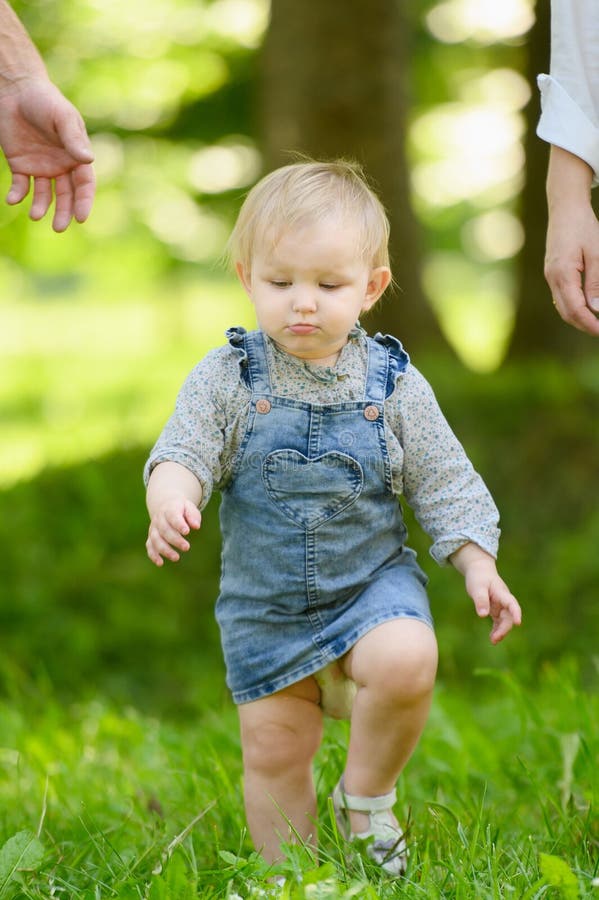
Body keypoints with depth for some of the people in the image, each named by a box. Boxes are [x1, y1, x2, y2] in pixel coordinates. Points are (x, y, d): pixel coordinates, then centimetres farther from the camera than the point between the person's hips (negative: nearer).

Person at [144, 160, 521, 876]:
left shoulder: (394, 384, -4)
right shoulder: (227, 377, -6)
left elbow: (444, 485, 2)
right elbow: (182, 453, -14)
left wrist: (478, 567, -6)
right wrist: (169, 500, -36)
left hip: (374, 582, -1)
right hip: (263, 603, 1)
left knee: (407, 661, -29)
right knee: (274, 750, 3)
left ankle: (366, 796, -3)